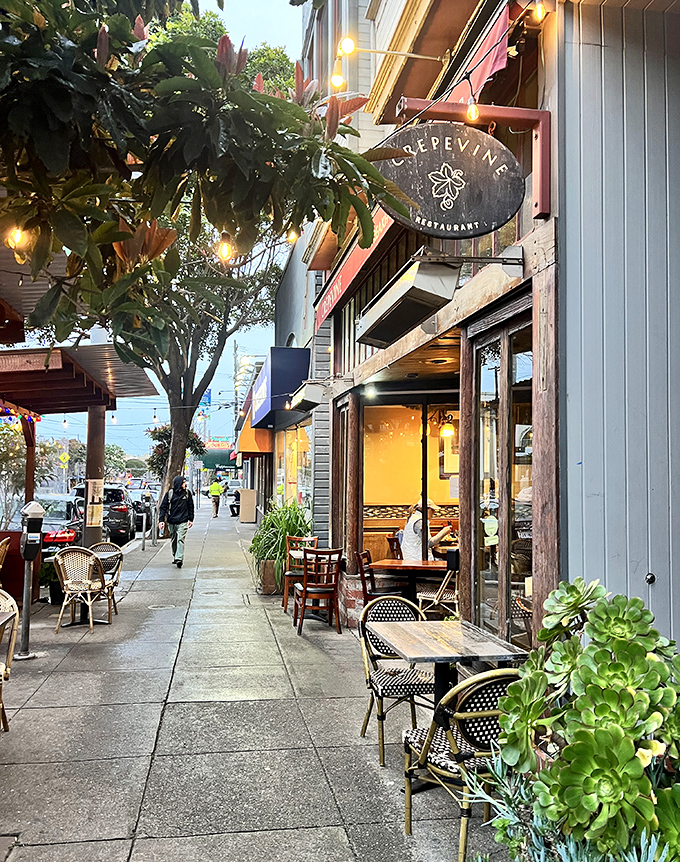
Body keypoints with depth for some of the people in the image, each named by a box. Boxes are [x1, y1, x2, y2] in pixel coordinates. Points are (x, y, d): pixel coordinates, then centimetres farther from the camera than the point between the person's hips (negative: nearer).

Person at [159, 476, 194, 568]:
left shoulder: (187, 492, 1)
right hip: (171, 522, 1)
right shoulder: (169, 493, -3)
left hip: (182, 522, -1)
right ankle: (174, 556, 32)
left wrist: (191, 519, 11)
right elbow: (163, 507, 0)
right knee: (174, 540, 14)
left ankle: (179, 559, -19)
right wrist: (161, 520, -8)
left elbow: (191, 506, 11)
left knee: (180, 540, -13)